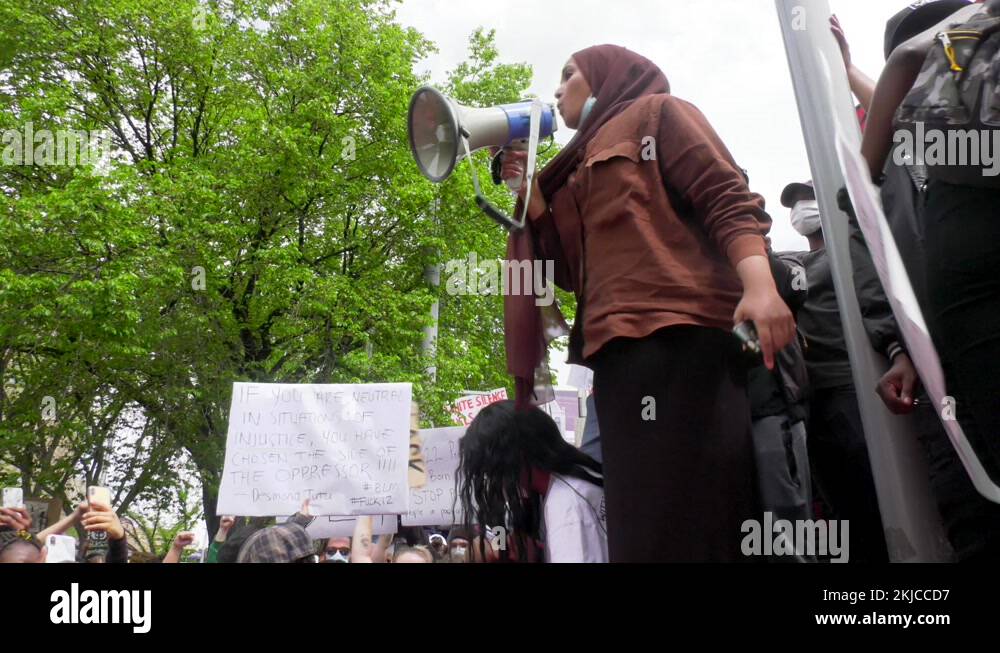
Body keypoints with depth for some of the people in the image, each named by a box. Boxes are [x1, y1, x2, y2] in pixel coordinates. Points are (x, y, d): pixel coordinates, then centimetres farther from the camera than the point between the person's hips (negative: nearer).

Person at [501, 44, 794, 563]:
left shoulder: (655, 113, 12)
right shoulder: (580, 172, 32)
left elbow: (727, 199, -2)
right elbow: (574, 271, 23)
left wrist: (759, 285, -19)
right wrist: (533, 196, 16)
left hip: (682, 331, -7)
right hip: (619, 350, 7)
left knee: (692, 515, -15)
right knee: (645, 521, 1)